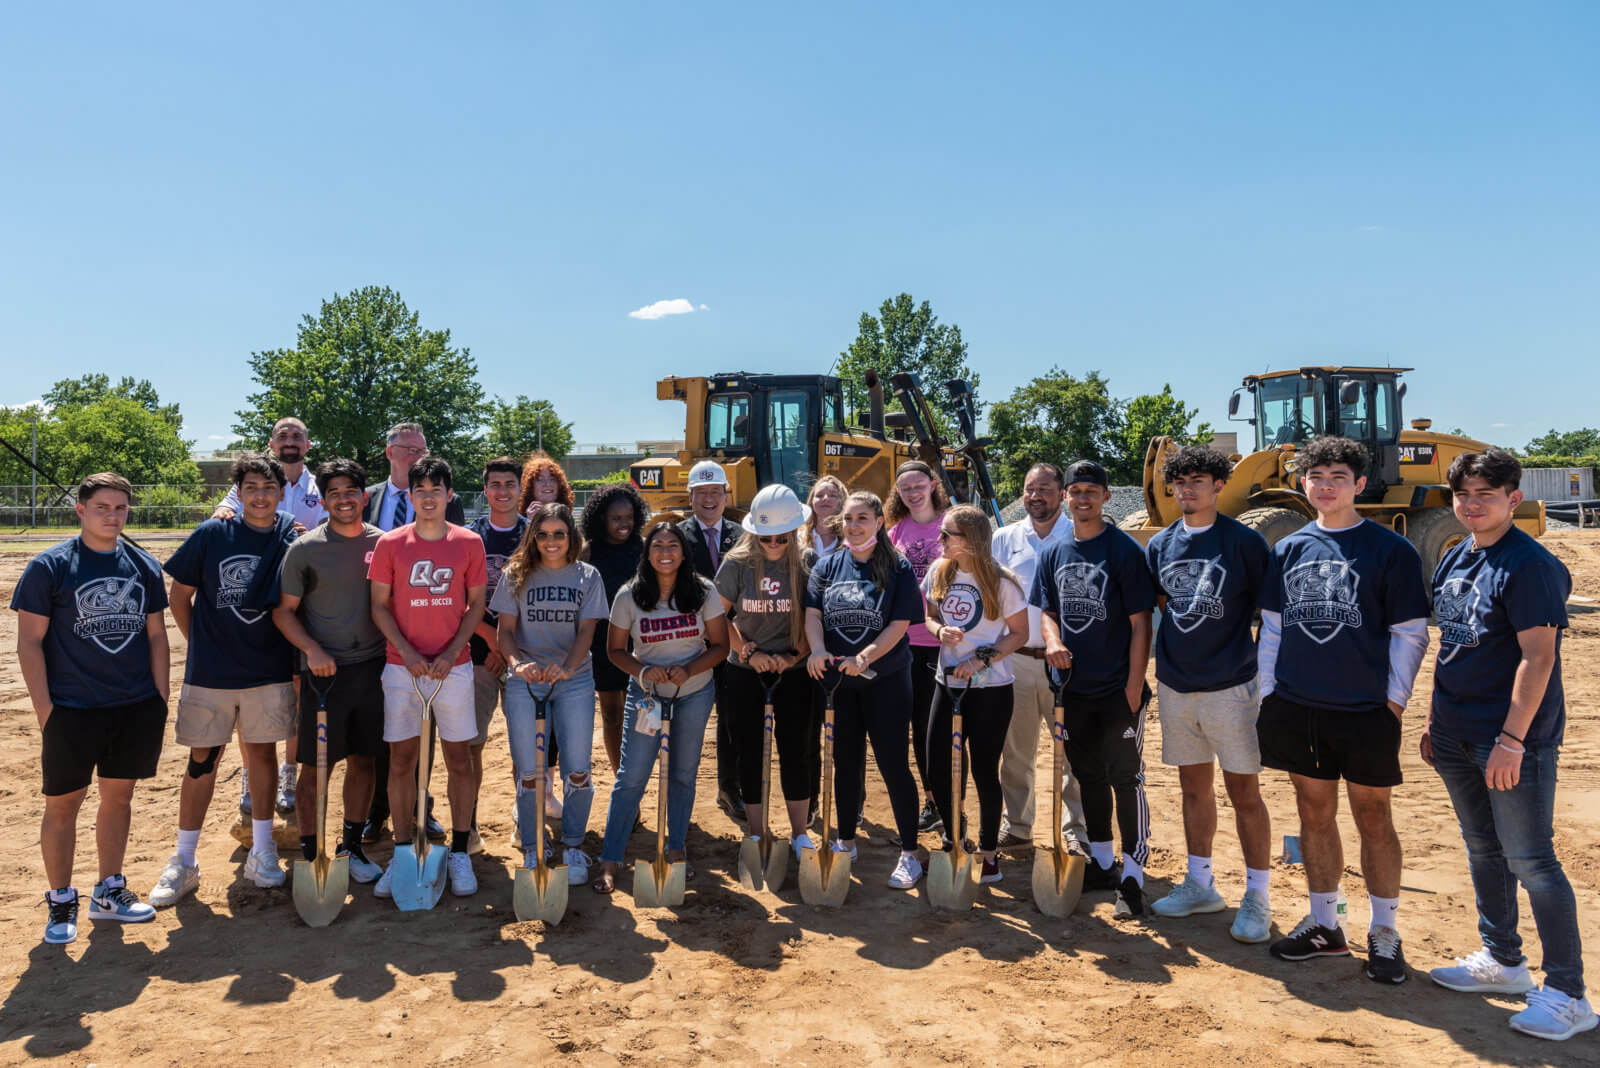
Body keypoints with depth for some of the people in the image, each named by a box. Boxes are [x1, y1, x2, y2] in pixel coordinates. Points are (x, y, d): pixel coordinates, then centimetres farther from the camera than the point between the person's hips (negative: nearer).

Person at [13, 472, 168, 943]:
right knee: (63, 803, 4)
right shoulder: (49, 566, -7)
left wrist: (161, 703, 5)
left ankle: (109, 892, 28)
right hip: (72, 710, -3)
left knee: (118, 795, 13)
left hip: (137, 709, 4)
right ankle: (61, 902, 21)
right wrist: (45, 712, -11)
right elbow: (30, 643, -6)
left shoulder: (145, 566, 5)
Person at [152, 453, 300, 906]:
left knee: (263, 752, 10)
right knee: (202, 759, 6)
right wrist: (199, 644, 2)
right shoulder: (211, 534, -5)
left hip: (270, 669, 1)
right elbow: (179, 595, 4)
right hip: (210, 671, -1)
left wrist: (302, 653, -2)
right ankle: (183, 862, 18)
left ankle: (262, 851, 22)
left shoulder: (293, 537, -2)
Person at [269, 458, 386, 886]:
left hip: (373, 668, 3)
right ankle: (310, 853, 17)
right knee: (316, 766, 3)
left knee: (364, 759, 11)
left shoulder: (382, 543, 4)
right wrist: (312, 649, -16)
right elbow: (284, 610, -2)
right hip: (324, 670, -3)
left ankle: (351, 845, 26)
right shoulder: (305, 548, -5)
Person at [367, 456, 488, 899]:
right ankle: (402, 853, 16)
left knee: (459, 759, 4)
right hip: (402, 666, 0)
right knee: (401, 760, 5)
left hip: (453, 666, 0)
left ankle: (459, 853, 16)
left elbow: (476, 606, 3)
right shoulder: (390, 544, 0)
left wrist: (450, 652, -9)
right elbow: (379, 605, 2)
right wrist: (407, 652, -10)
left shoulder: (469, 542, 0)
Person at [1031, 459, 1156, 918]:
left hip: (1118, 690, -5)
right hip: (1073, 687, 6)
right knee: (1088, 775, 15)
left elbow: (1140, 623, -10)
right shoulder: (1054, 552, 7)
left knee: (1125, 777, -2)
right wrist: (1052, 640, -8)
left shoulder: (1125, 550, -9)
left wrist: (1134, 689, -15)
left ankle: (1132, 874, 8)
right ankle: (1101, 862, 30)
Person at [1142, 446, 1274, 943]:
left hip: (1230, 687, -5)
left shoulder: (1245, 542, -7)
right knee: (1193, 787, 15)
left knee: (1244, 791, 2)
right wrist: (1156, 664, 12)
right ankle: (1200, 885, 28)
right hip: (1175, 687, 5)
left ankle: (1257, 897, 13)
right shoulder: (1159, 546, 7)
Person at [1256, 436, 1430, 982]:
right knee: (1315, 814, 13)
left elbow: (1409, 634, -3)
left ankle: (1384, 933, 22)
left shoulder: (1390, 550, -4)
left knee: (1372, 818, 6)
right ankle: (1324, 924, 26)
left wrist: (1395, 701, -8)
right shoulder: (1288, 549, 7)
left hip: (1366, 712, -3)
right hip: (1297, 709, 4)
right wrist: (1267, 693, 7)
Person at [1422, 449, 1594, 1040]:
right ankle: (1503, 960, 32)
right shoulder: (1454, 560, 10)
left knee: (1529, 860, -3)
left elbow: (1538, 658, -18)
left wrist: (1512, 740, -21)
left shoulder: (1530, 565, -14)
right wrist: (1434, 720, 15)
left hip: (1514, 740, -8)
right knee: (1483, 850, 17)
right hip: (1457, 736, 8)